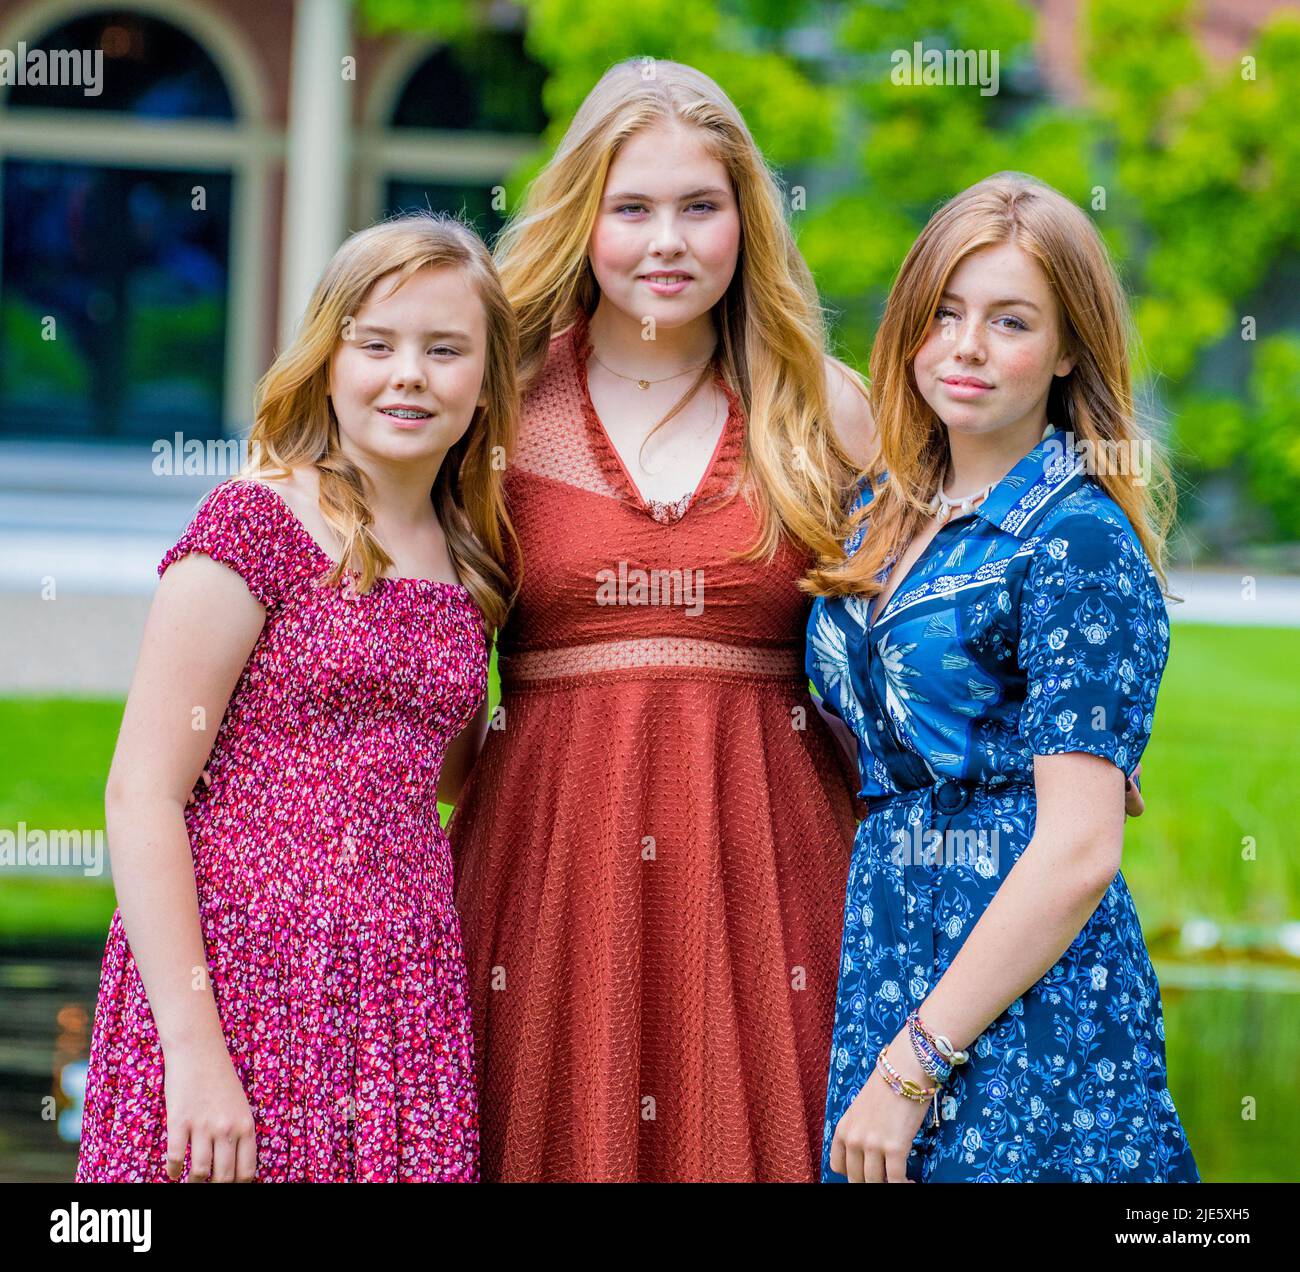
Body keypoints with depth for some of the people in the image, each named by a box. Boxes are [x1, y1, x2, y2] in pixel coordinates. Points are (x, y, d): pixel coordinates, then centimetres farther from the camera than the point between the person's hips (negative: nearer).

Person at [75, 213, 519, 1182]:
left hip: (406, 1004, 6)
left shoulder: (467, 566, 12)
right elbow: (141, 792, -11)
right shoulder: (258, 523, -6)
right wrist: (193, 1047, -17)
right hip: (241, 979, -5)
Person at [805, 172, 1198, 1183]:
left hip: (1026, 991, -7)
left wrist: (912, 1066, -18)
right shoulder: (892, 509, 10)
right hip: (887, 953, 7)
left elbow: (1078, 851, -18)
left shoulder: (1080, 538, -12)